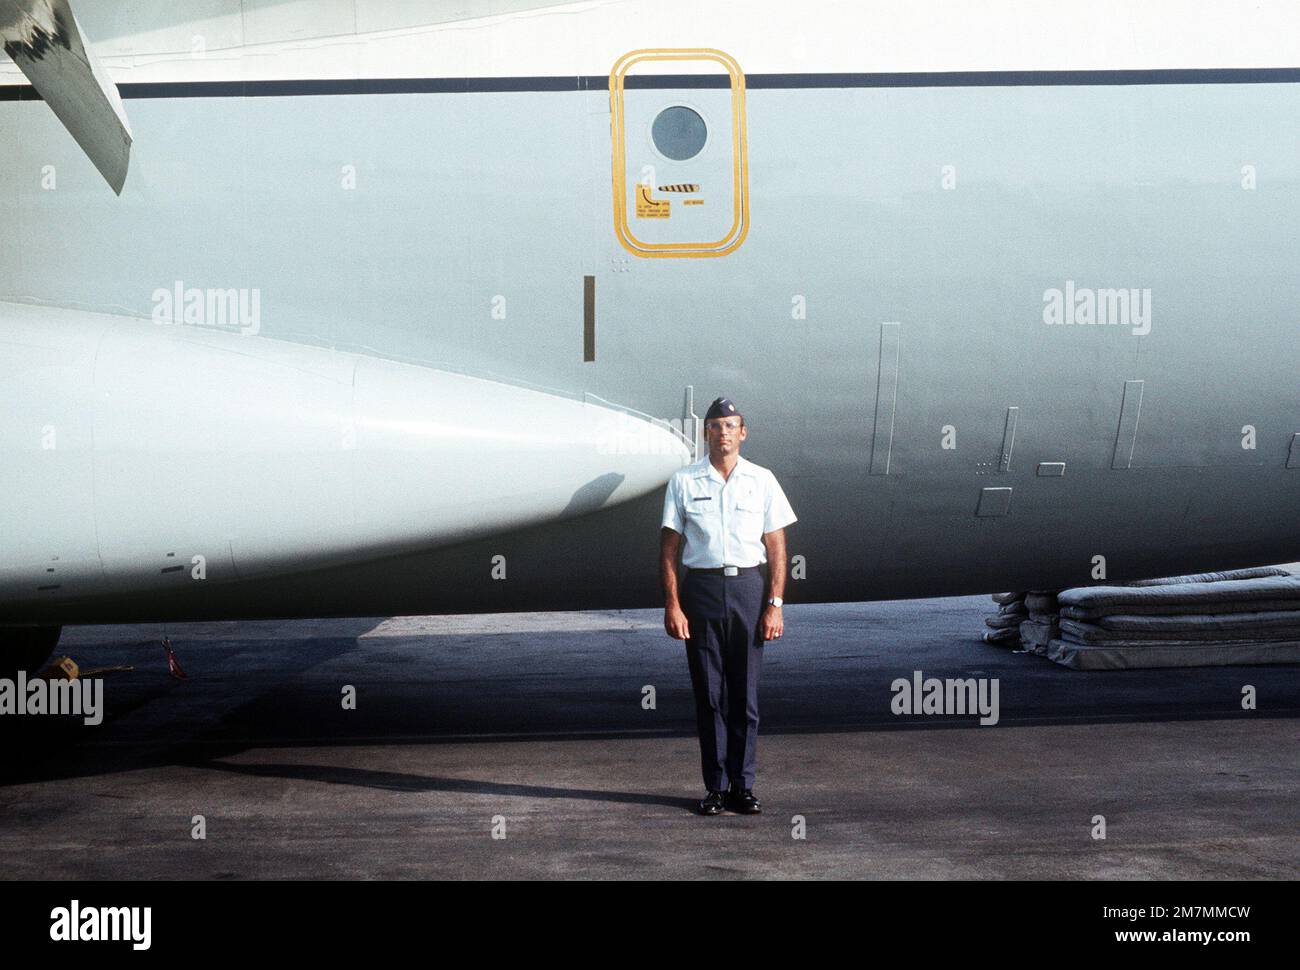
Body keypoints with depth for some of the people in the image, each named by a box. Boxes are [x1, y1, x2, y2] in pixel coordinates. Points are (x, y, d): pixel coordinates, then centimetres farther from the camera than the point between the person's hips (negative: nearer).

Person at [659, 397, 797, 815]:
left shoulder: (762, 481, 6)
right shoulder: (683, 482, 4)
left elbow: (776, 548, 5)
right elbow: (669, 548, 3)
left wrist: (775, 605, -2)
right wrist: (671, 604, -5)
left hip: (747, 588, 0)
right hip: (701, 589, 0)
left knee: (745, 692, 3)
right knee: (708, 692, 3)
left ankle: (743, 785, 10)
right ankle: (715, 787, 10)